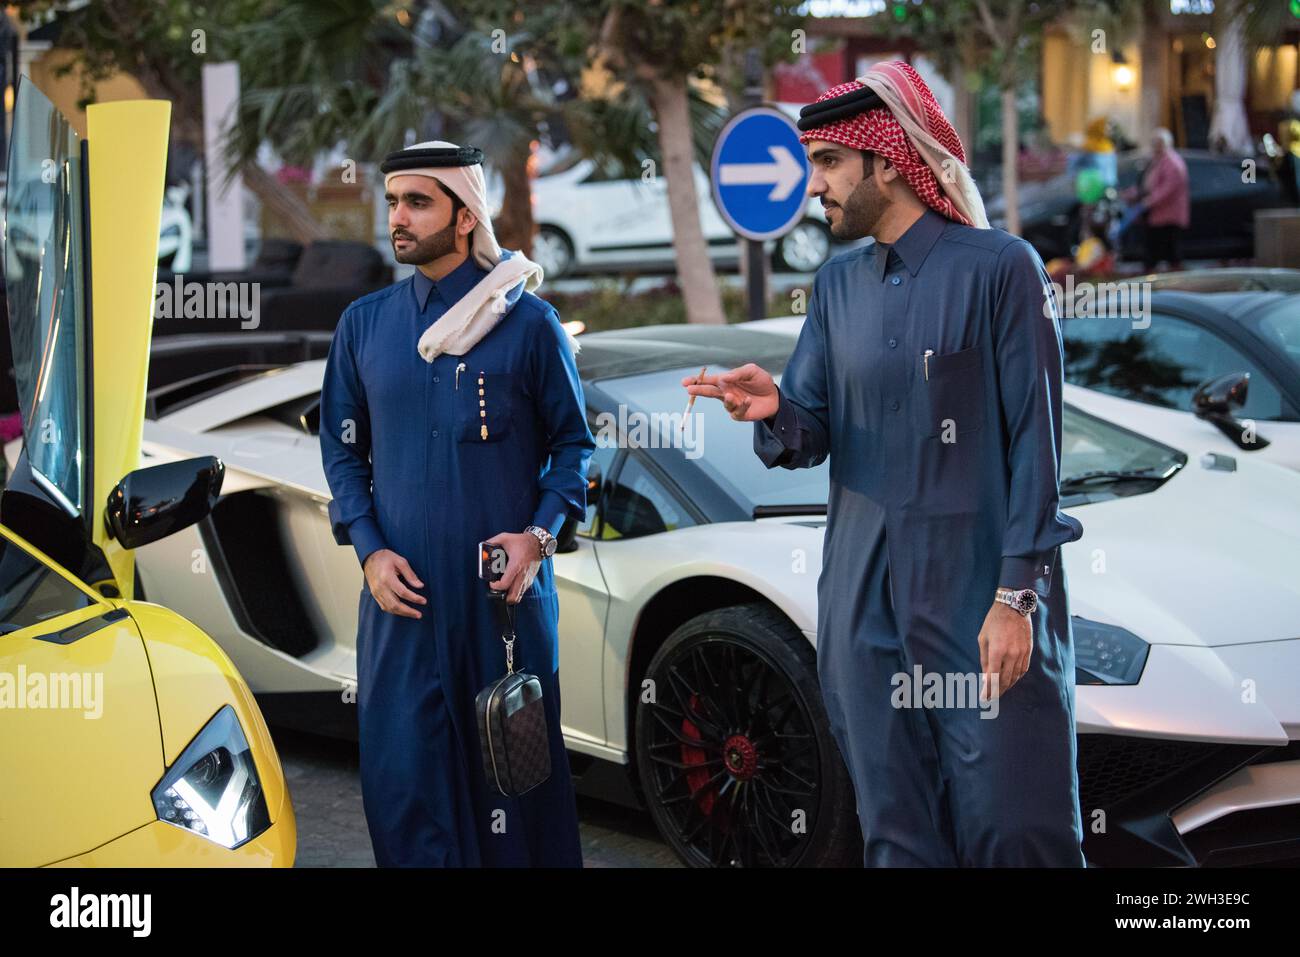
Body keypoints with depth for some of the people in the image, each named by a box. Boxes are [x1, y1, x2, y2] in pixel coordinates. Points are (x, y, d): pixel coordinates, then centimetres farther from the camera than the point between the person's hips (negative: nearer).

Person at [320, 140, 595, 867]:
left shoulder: (528, 322, 0)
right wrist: (369, 549, -1)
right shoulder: (365, 324, 8)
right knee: (403, 770, 1)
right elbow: (343, 448, 13)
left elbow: (573, 441, 5)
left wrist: (540, 534, -10)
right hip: (404, 590, 2)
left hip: (506, 587, -2)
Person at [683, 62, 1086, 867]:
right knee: (897, 829, 11)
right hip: (864, 594, 6)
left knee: (1013, 825, -2)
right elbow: (812, 437, 10)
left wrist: (1017, 596, -14)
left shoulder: (1000, 267, -7)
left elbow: (1035, 441, -9)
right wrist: (774, 412, -14)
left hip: (979, 589, -6)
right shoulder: (838, 285, 10)